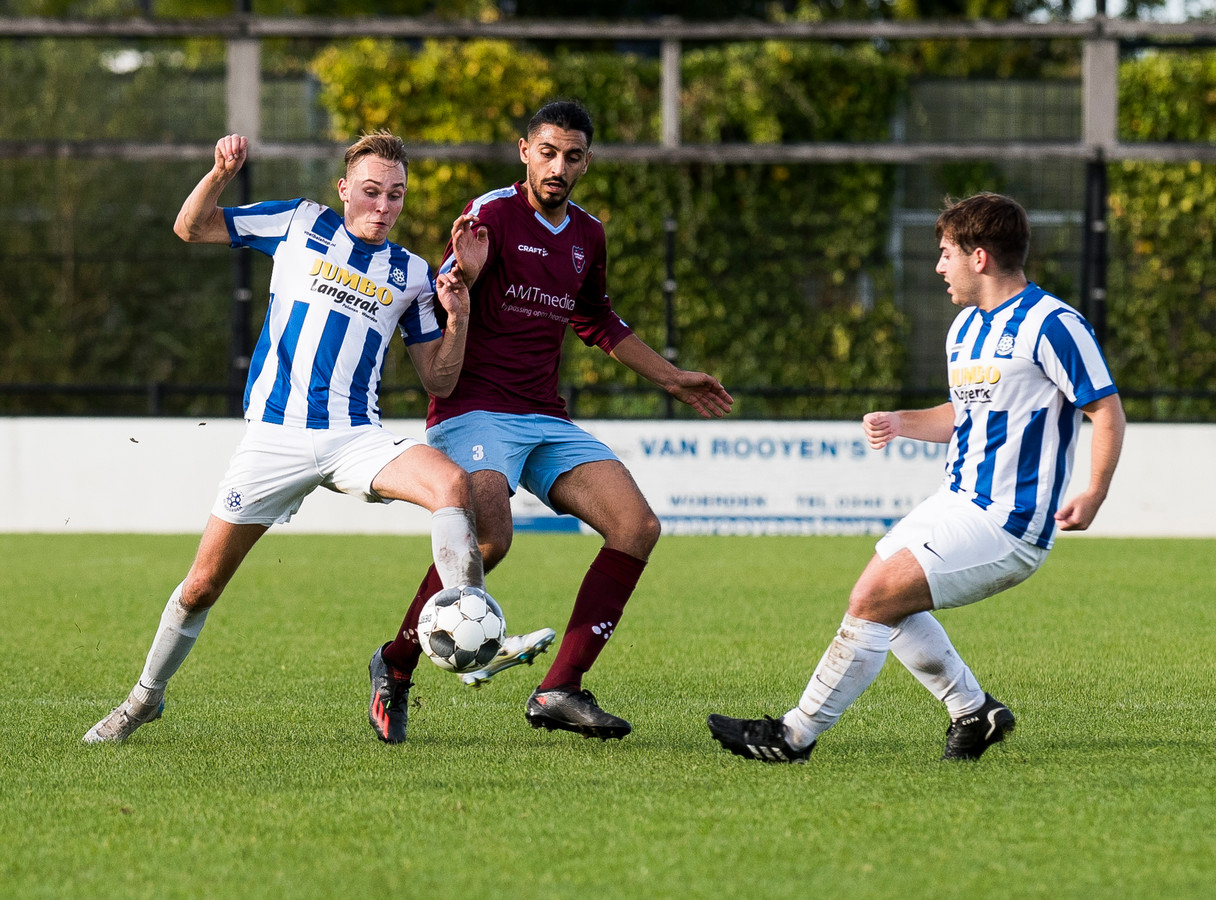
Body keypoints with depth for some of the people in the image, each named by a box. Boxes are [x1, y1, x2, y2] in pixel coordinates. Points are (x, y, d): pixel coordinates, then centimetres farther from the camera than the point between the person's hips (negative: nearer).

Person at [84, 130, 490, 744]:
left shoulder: (410, 274, 12)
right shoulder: (300, 224, 7)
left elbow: (439, 380, 13)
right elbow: (191, 228, 10)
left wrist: (457, 320, -5)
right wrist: (221, 174, -8)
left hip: (356, 437, 1)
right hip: (273, 435, -1)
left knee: (452, 483, -29)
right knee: (204, 583, 1)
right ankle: (145, 698, 23)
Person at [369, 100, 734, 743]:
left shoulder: (586, 236, 15)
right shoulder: (492, 214, -7)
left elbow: (598, 323, 33)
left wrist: (671, 379, 37)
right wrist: (462, 276, -38)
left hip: (547, 420, 7)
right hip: (476, 409, -7)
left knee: (638, 527, -9)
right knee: (488, 538, -31)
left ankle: (560, 690, -7)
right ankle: (398, 662, -10)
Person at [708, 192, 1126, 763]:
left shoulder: (1051, 325, -14)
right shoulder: (965, 328, 14)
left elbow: (1106, 409, -14)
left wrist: (1093, 495, -24)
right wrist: (900, 424, 10)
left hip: (1005, 524, -10)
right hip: (957, 501, 10)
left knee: (872, 599, -15)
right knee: (884, 600, 12)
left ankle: (795, 736, -8)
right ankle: (974, 711, 20)